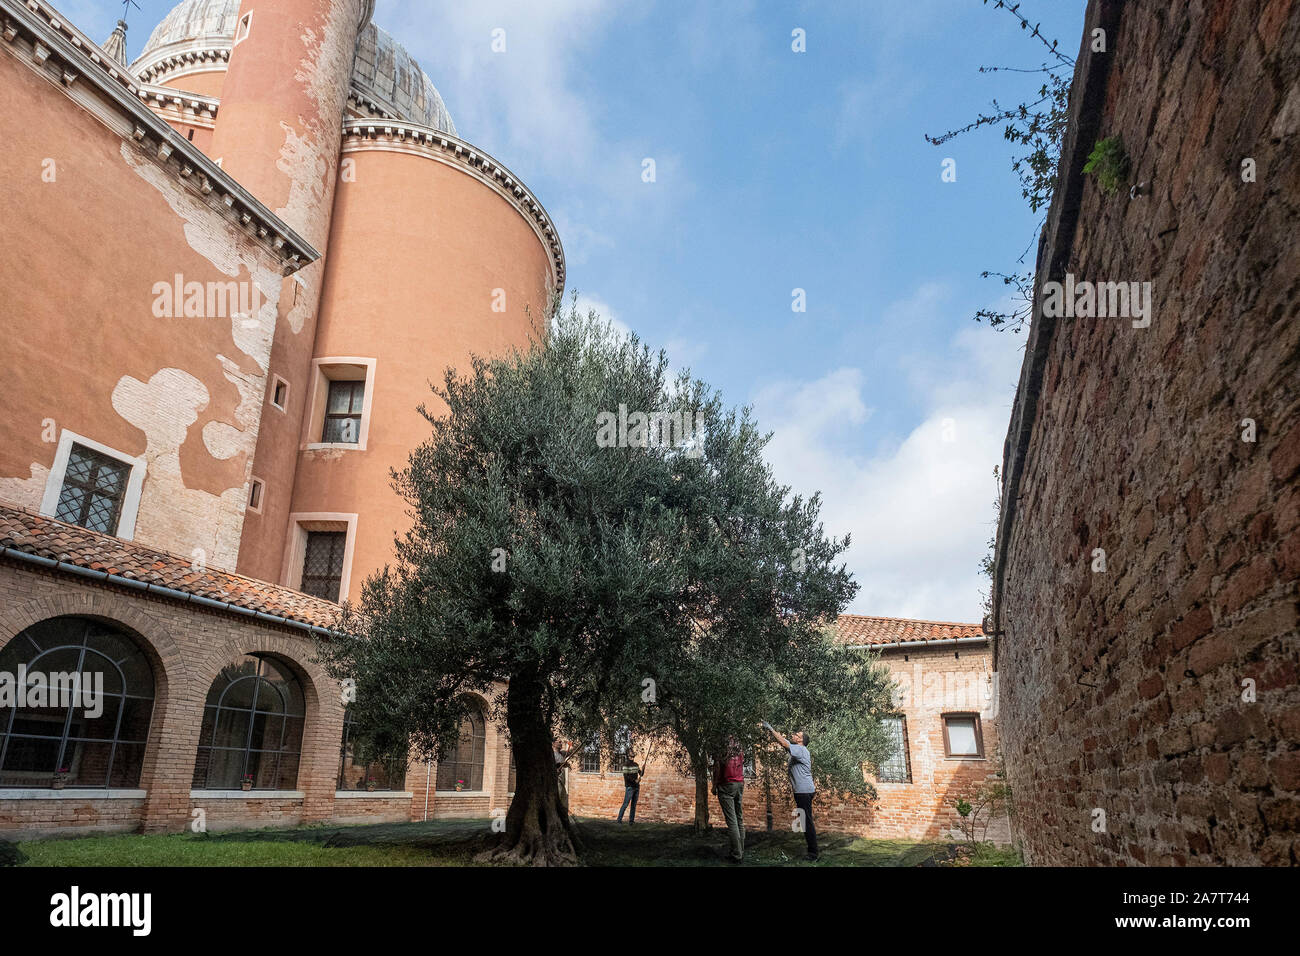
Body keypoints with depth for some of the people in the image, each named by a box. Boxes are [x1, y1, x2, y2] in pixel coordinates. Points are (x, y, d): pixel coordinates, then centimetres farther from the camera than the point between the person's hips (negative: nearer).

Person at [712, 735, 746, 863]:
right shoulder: (740, 752, 9)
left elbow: (717, 771, -4)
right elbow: (741, 768, 15)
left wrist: (714, 786, 2)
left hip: (726, 785, -6)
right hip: (740, 785, 6)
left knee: (731, 821, -6)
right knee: (740, 819, 11)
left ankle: (736, 855, -7)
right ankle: (741, 852, 14)